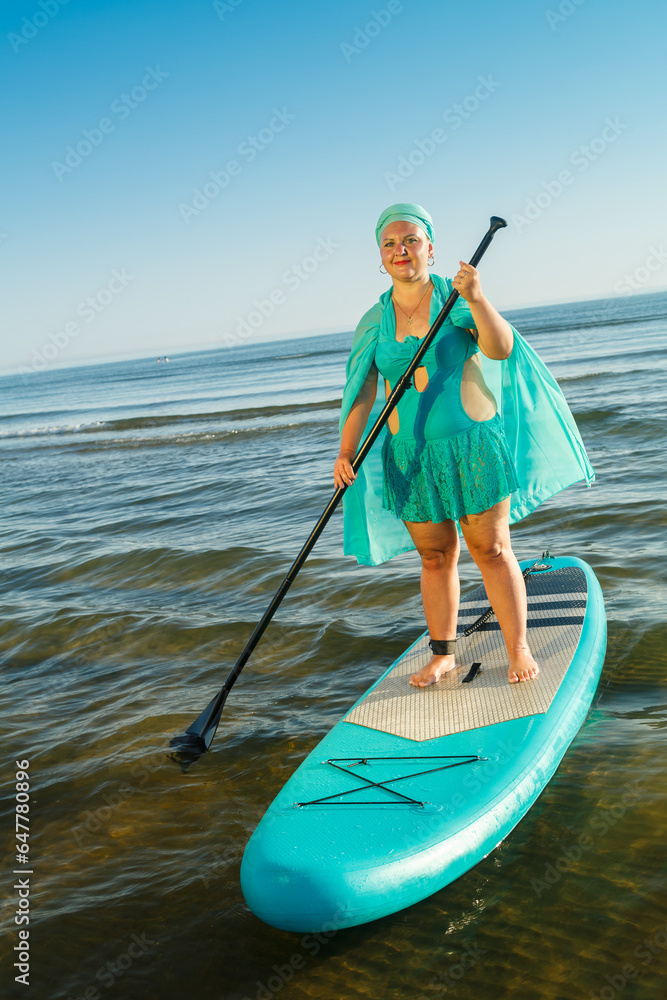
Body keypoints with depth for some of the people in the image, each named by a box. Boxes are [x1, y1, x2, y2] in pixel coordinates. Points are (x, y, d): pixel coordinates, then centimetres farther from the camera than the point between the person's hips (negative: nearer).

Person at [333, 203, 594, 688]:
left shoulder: (457, 298, -3)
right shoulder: (374, 321, 5)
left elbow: (502, 349, -18)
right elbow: (361, 392, 3)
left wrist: (476, 298, -34)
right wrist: (346, 451, -9)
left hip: (473, 447, -3)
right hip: (411, 457, 3)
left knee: (491, 549, 1)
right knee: (435, 556, 11)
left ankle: (519, 649, 13)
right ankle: (443, 653, 23)